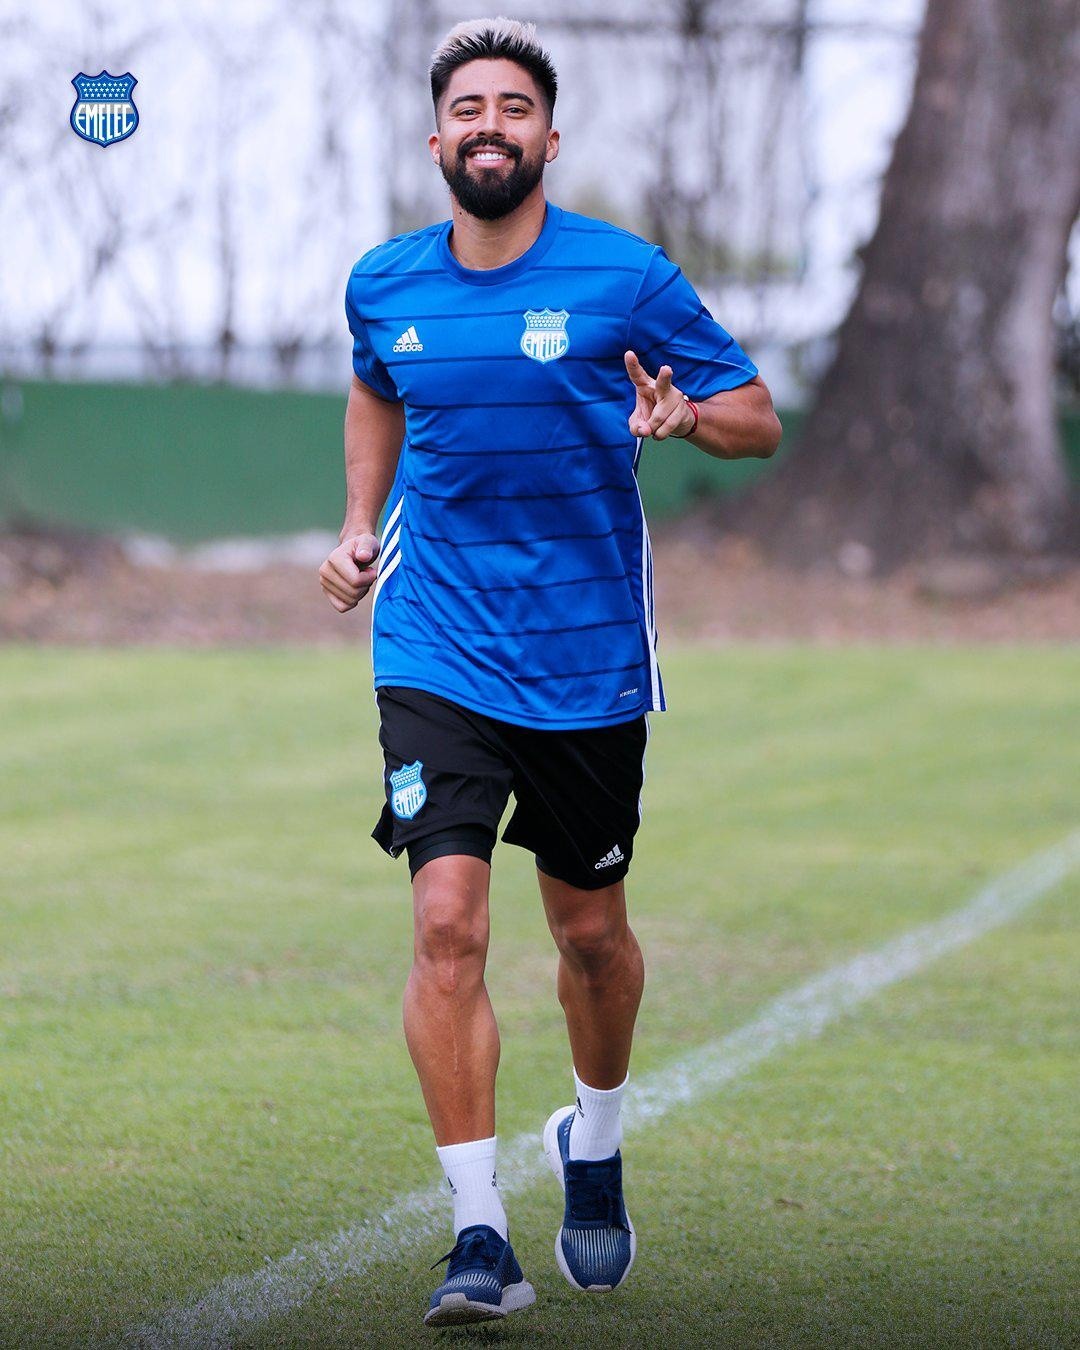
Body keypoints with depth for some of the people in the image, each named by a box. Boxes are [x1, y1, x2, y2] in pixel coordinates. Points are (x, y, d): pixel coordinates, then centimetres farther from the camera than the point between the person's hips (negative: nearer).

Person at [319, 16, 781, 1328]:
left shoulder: (626, 277, -7)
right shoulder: (385, 286, 3)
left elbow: (757, 415, 0)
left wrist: (683, 412, -22)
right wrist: (360, 527, 12)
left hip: (590, 661, -1)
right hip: (438, 657, 1)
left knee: (589, 930, 12)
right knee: (447, 922, -14)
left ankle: (593, 1150, 41)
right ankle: (479, 1235, -13)